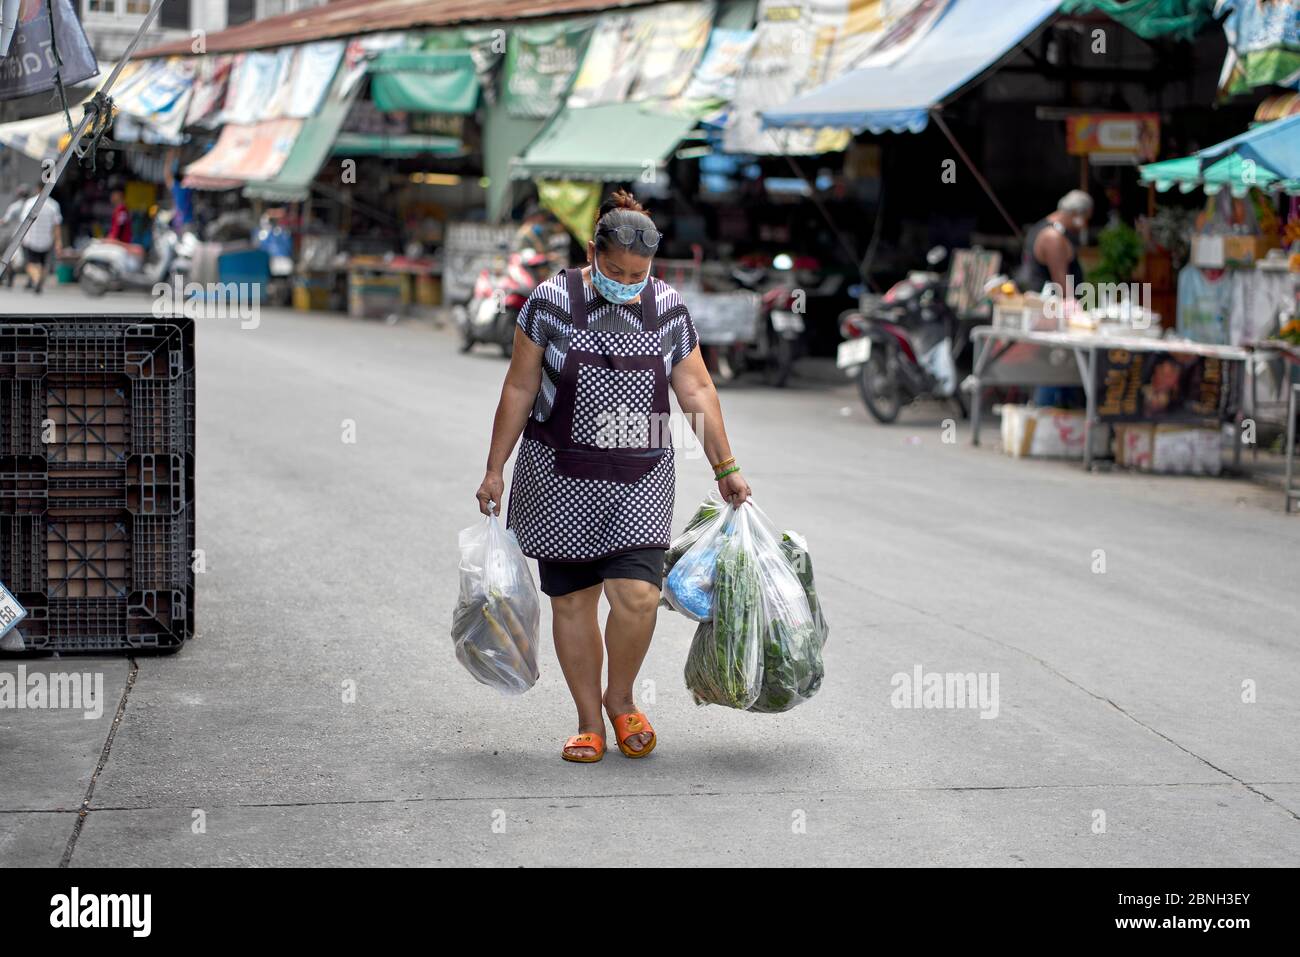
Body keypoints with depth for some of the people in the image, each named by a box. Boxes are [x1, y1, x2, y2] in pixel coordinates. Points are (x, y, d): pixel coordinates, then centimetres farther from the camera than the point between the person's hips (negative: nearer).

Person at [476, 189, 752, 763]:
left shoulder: (668, 308, 2)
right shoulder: (552, 301, -5)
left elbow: (696, 391, 8)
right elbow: (519, 389, 0)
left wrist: (725, 468, 9)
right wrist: (495, 469, 1)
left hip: (639, 479, 1)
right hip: (560, 479, -1)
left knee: (636, 593, -13)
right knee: (571, 601, 3)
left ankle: (621, 699, 13)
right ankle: (589, 721, 16)